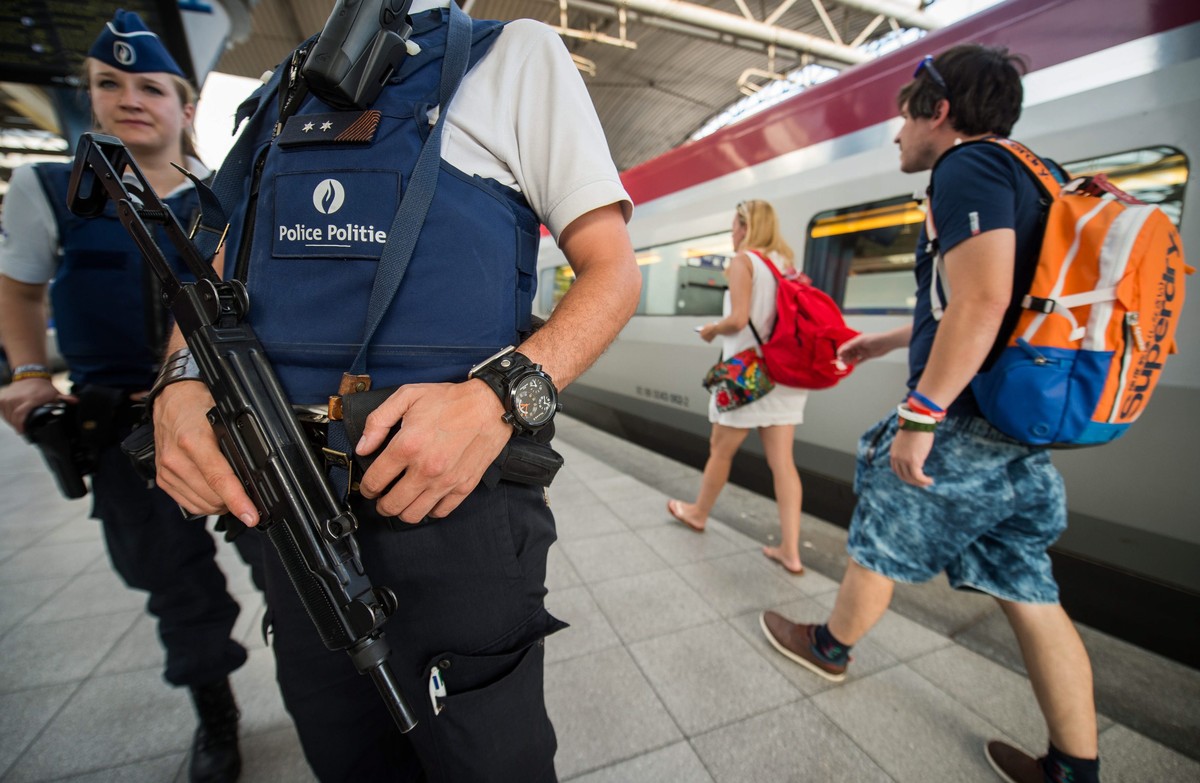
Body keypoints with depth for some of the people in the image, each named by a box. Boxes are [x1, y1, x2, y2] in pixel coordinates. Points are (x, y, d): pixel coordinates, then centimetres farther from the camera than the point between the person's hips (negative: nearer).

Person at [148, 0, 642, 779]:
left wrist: (502, 397, -22)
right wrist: (181, 380, -1)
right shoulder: (284, 96, 19)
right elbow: (223, 271, 21)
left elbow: (614, 271, -5)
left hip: (451, 506, -5)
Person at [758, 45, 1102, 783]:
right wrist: (886, 341, 34)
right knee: (1031, 597, 15)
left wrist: (918, 415, -24)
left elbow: (981, 303, -27)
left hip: (963, 430, -9)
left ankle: (829, 647, 38)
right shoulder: (1023, 178, 19)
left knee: (876, 553, 13)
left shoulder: (969, 166, -12)